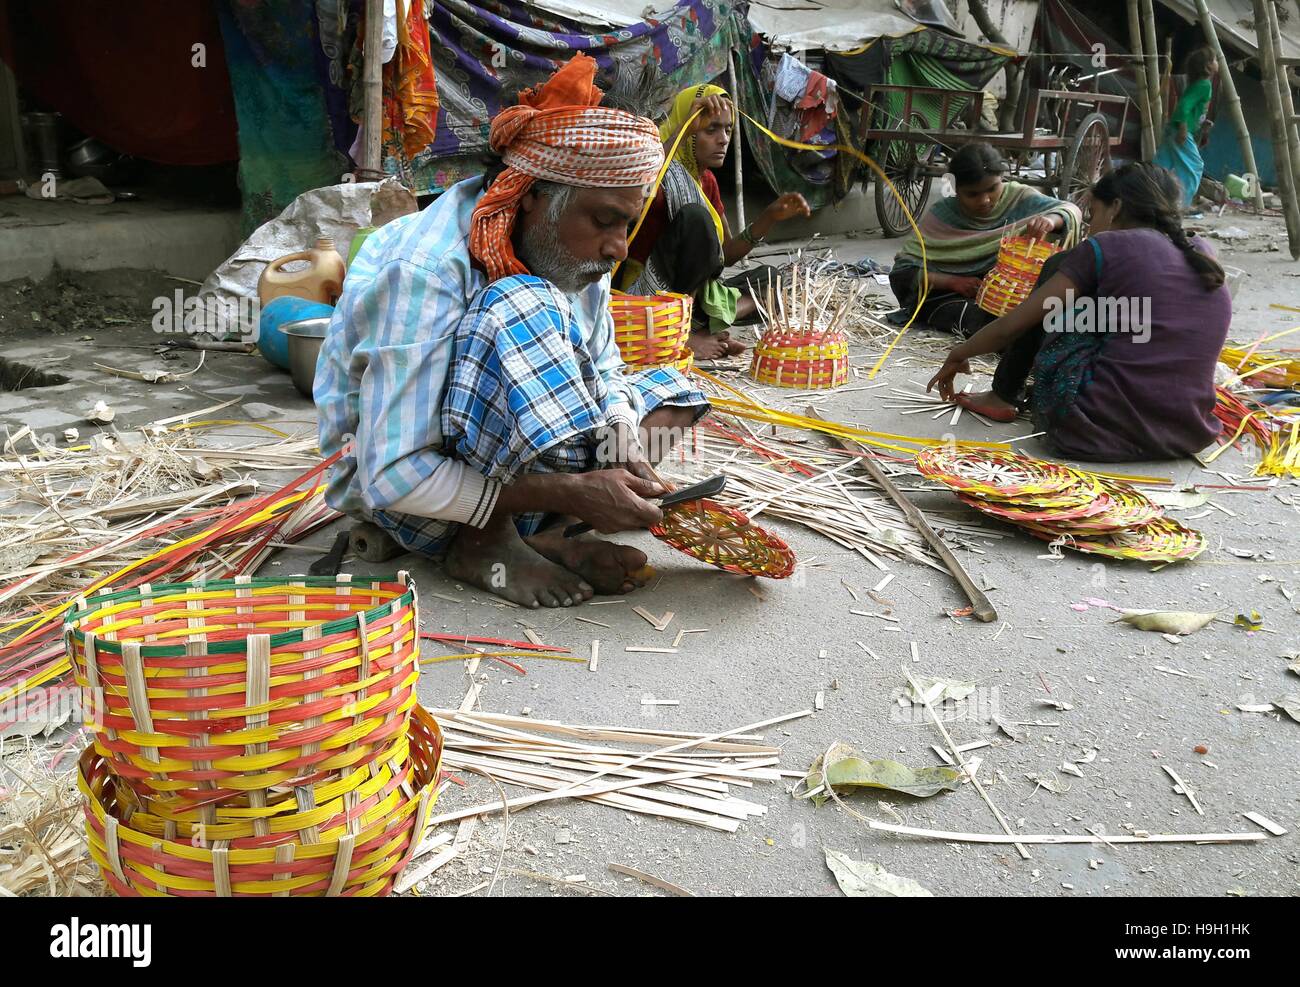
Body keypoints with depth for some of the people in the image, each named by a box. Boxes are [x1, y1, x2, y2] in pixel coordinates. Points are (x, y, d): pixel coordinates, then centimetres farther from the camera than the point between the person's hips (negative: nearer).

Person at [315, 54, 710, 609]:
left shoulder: (573, 249, -6)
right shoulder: (426, 272, -29)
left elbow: (602, 377, 3)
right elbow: (393, 477, -31)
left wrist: (630, 468, -19)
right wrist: (572, 491, -34)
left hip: (509, 463, 8)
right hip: (390, 486, -8)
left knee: (669, 393, 3)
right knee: (524, 314, -32)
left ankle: (543, 536, -15)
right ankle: (484, 545, -20)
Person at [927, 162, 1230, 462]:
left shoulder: (1106, 248, -2)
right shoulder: (1203, 256, 13)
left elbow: (1012, 325, -1)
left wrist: (959, 354, 18)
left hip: (1096, 428, -6)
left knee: (1057, 267, 15)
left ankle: (1002, 396, 23)